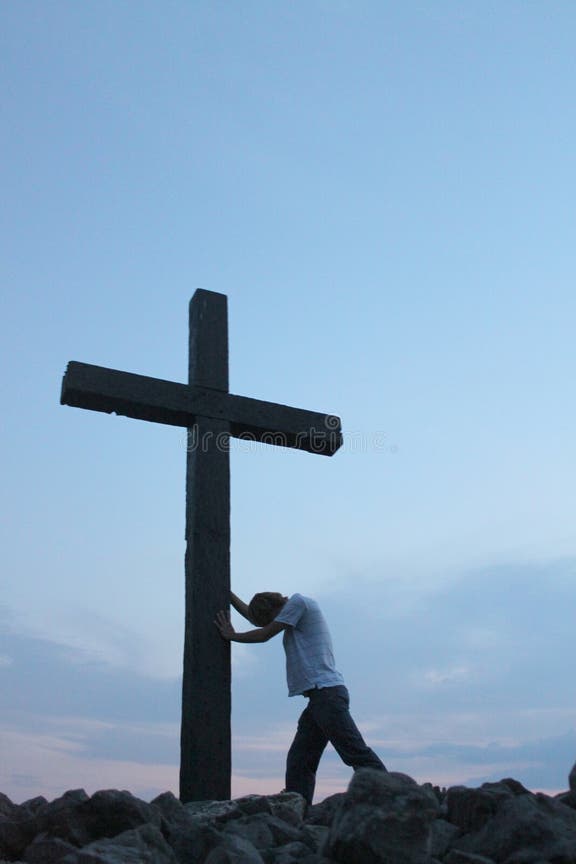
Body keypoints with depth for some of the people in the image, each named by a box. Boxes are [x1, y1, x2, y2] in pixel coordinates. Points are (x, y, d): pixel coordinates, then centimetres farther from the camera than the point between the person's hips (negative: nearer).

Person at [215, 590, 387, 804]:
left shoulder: (298, 601, -1)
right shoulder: (294, 613, 27)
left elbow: (264, 635, 0)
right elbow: (253, 615, 38)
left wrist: (232, 635, 14)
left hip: (327, 691, -10)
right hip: (320, 697, 10)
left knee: (357, 753, -13)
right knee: (298, 762, 2)